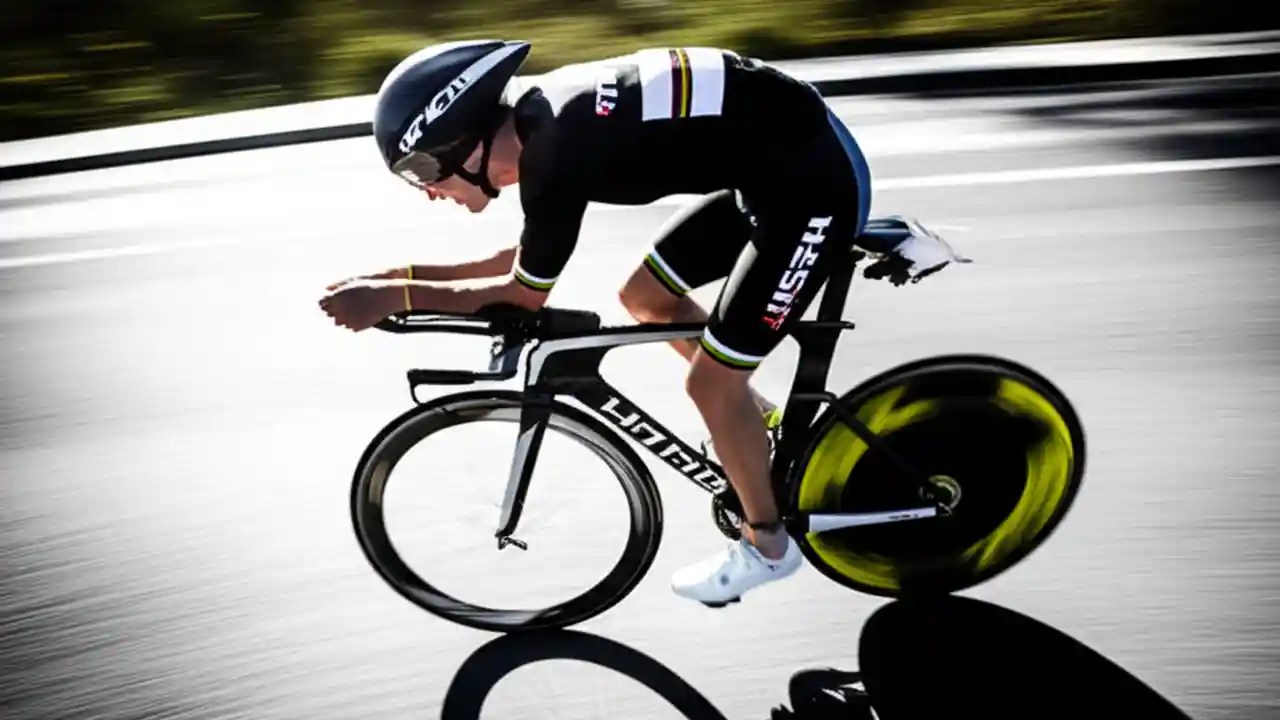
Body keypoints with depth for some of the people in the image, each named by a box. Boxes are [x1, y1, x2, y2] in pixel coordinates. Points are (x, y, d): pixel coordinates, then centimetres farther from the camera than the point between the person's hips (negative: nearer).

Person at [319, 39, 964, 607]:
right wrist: (405, 272, 11)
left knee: (709, 379, -3)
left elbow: (524, 293, -11)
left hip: (817, 184, -9)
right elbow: (526, 258, 14)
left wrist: (395, 295, -4)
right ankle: (770, 423, 30)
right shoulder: (542, 113, 3)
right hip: (779, 164, 9)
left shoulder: (553, 151, -25)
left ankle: (767, 544, 21)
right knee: (643, 296, 15)